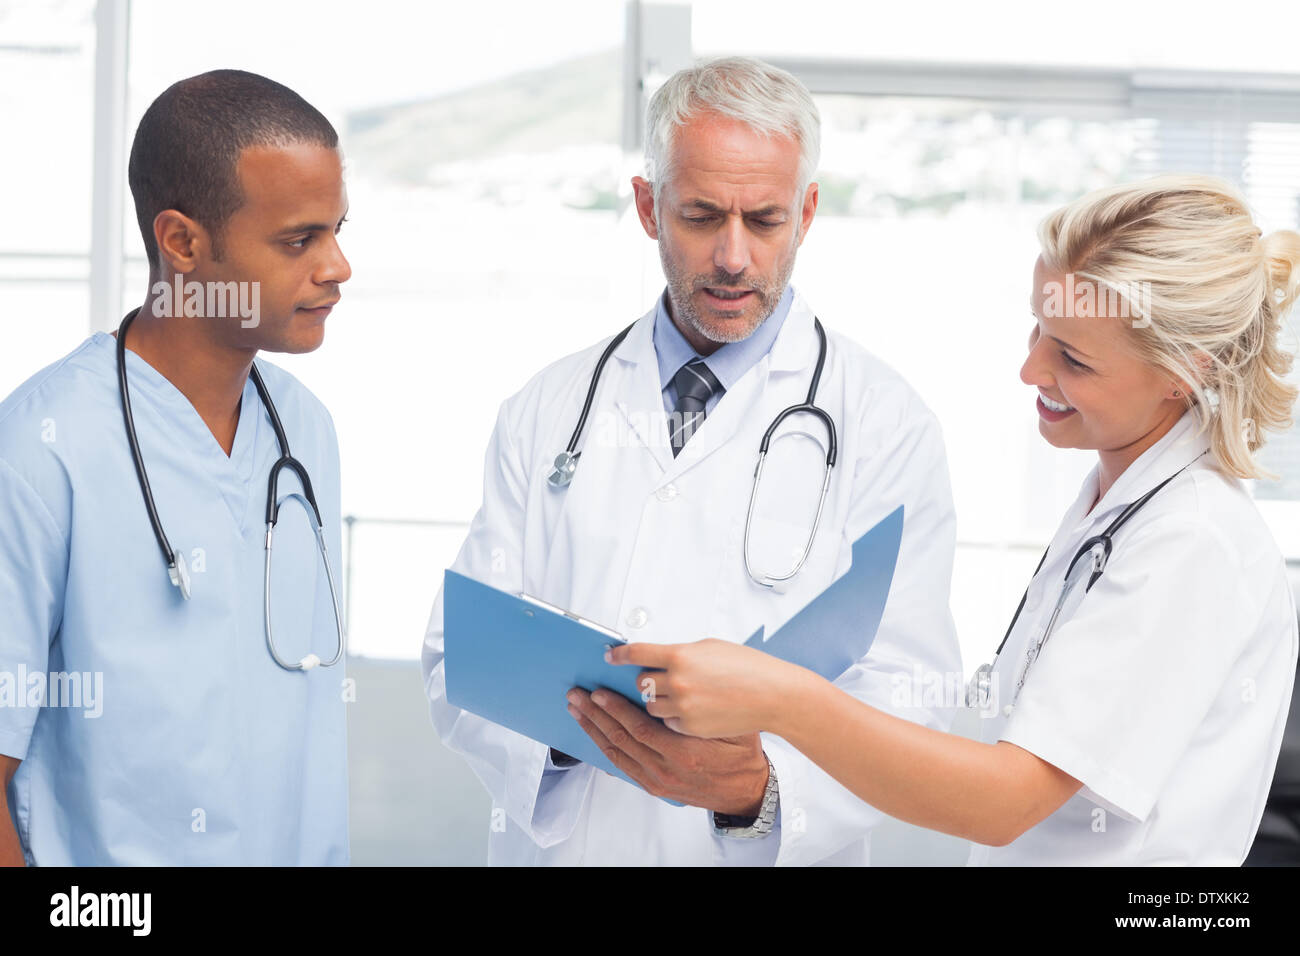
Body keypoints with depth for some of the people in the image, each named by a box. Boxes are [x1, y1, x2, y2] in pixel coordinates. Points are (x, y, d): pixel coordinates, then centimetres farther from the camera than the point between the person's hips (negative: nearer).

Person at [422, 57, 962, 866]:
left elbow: (901, 700, -12)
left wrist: (763, 789, -30)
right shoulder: (547, 410, 3)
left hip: (766, 851, -2)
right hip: (552, 843, 2)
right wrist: (565, 726, -20)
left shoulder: (886, 424, -6)